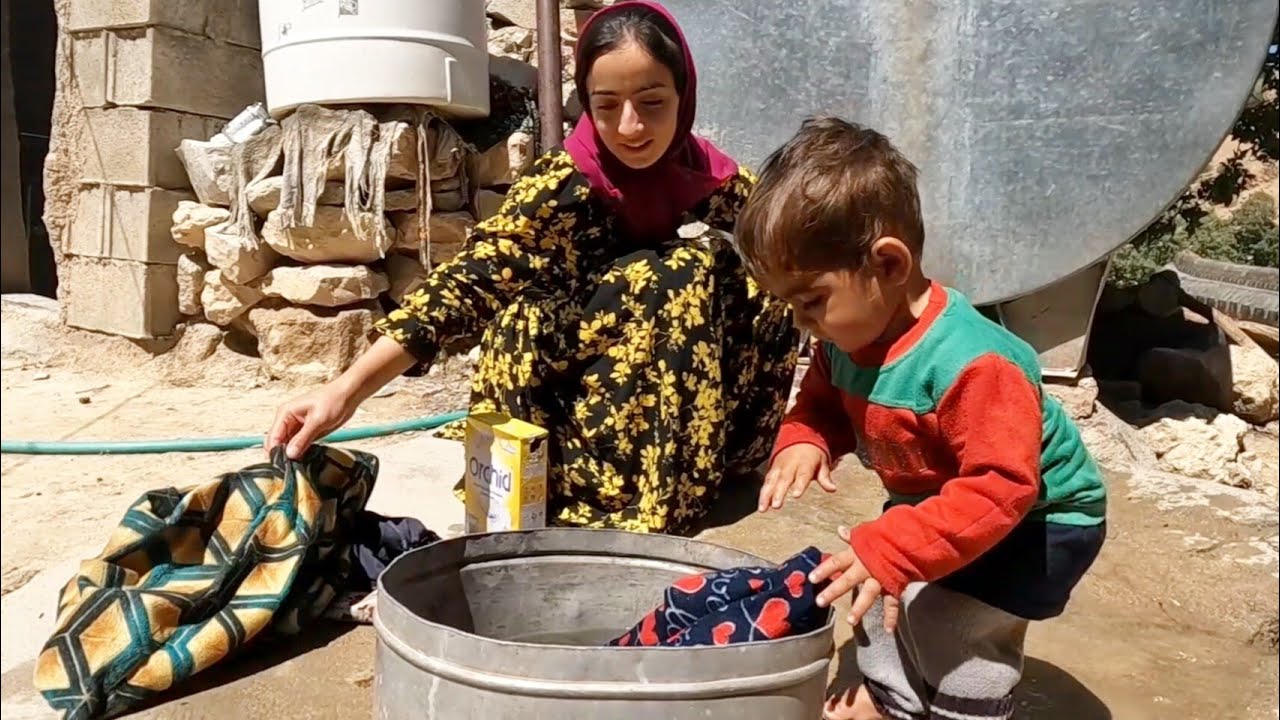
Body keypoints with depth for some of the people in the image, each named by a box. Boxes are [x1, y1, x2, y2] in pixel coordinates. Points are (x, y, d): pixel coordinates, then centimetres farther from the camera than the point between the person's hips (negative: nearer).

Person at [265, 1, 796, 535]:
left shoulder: (725, 188, -6)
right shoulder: (565, 185, -14)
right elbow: (471, 281, -25)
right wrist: (347, 390, -35)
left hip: (700, 427, 3)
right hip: (574, 407, -3)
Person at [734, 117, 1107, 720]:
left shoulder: (970, 363, -40)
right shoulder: (847, 337, -15)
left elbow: (1002, 488, -41)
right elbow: (823, 402, 2)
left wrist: (888, 548, -47)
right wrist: (802, 442, -23)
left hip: (1041, 517, -8)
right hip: (940, 497, 8)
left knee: (951, 605, -22)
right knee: (882, 584, 13)